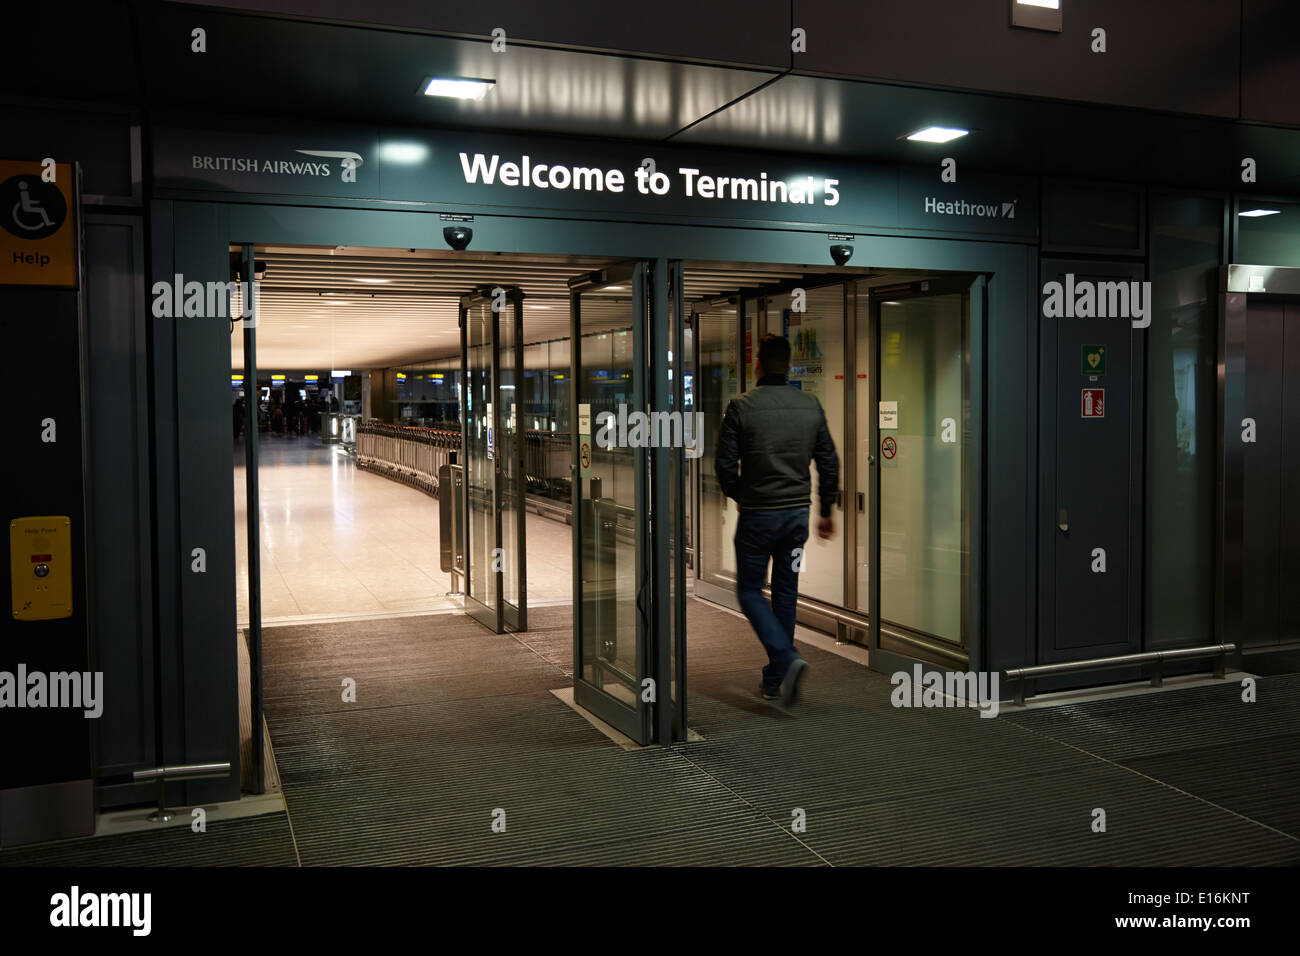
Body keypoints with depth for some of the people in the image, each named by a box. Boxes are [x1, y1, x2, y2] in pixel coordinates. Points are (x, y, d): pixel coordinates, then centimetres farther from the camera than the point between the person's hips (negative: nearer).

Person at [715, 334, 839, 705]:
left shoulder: (742, 406, -11)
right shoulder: (811, 405, 2)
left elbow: (725, 464, -10)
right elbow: (829, 463, 5)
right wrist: (826, 511, 16)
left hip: (757, 514, -4)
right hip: (798, 512, 4)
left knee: (749, 591, 9)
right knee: (785, 593, 14)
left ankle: (786, 659, -12)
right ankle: (775, 681, 20)